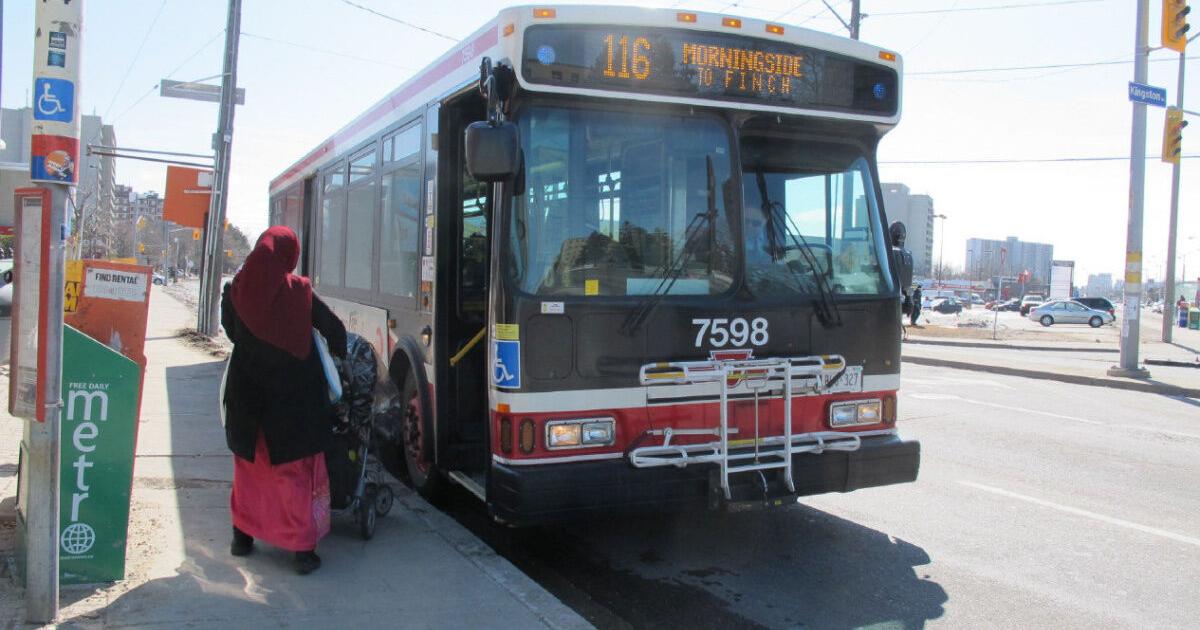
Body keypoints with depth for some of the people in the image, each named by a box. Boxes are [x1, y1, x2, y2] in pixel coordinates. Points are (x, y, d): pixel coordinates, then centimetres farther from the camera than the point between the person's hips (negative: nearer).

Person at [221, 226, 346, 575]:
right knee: (296, 471, 5)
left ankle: (243, 535, 32)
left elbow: (231, 332, 8)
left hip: (246, 394, 3)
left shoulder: (235, 291, -4)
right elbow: (335, 330, -4)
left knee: (250, 465, 21)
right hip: (293, 397, -3)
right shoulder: (300, 291, -11)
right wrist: (338, 353, 16)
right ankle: (303, 549, 4)